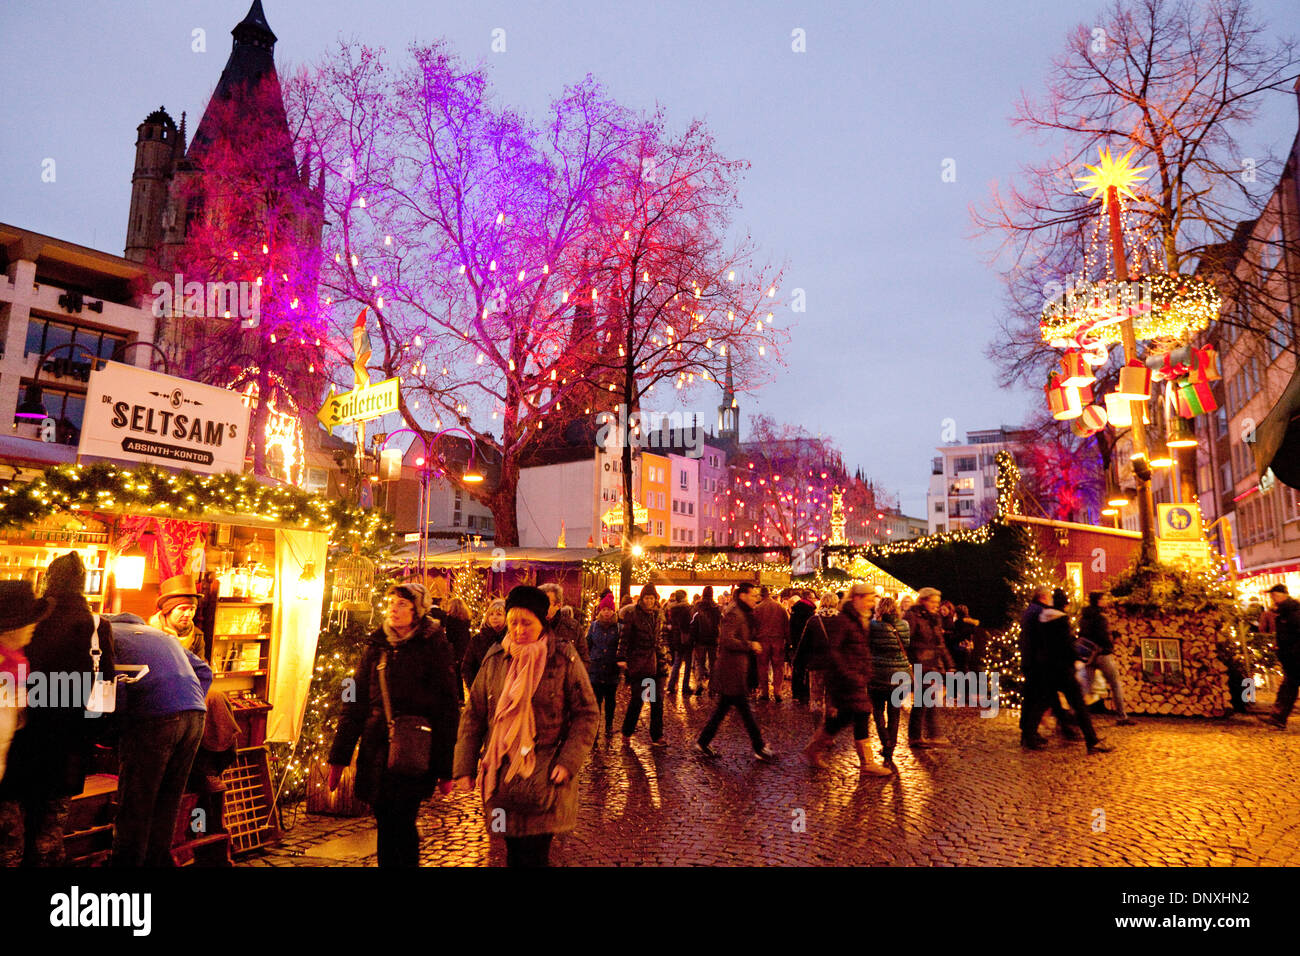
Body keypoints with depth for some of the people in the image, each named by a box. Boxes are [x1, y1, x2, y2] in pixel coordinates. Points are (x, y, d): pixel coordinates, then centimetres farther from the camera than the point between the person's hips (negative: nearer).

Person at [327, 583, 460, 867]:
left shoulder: (435, 648, -6)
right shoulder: (376, 647, 9)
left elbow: (448, 708, -6)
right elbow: (355, 703, 12)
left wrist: (445, 767, -7)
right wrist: (339, 756, 8)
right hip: (377, 751, 5)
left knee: (400, 825, -7)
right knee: (385, 824, 9)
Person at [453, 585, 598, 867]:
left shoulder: (564, 659, -6)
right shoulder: (495, 659, 3)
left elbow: (587, 714, -4)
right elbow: (473, 715, 9)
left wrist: (568, 762, -13)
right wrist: (464, 767, 3)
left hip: (544, 780, -3)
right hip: (501, 776, 3)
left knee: (535, 854, -4)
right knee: (514, 851, 13)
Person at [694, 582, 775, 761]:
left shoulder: (744, 614, 16)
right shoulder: (734, 614, -16)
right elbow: (727, 640, -25)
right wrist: (750, 645, -17)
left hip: (736, 668, 10)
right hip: (732, 670, -10)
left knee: (723, 708, 14)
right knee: (745, 710, -1)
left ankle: (702, 743, 21)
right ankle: (760, 749, 8)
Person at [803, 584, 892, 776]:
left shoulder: (865, 620, 15)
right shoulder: (843, 620, -13)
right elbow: (833, 650, -17)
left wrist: (868, 674, 16)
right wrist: (848, 674, -23)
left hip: (860, 677, 9)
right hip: (847, 677, -9)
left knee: (844, 716, 11)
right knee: (862, 714, -8)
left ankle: (814, 748, 24)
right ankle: (867, 763, 3)